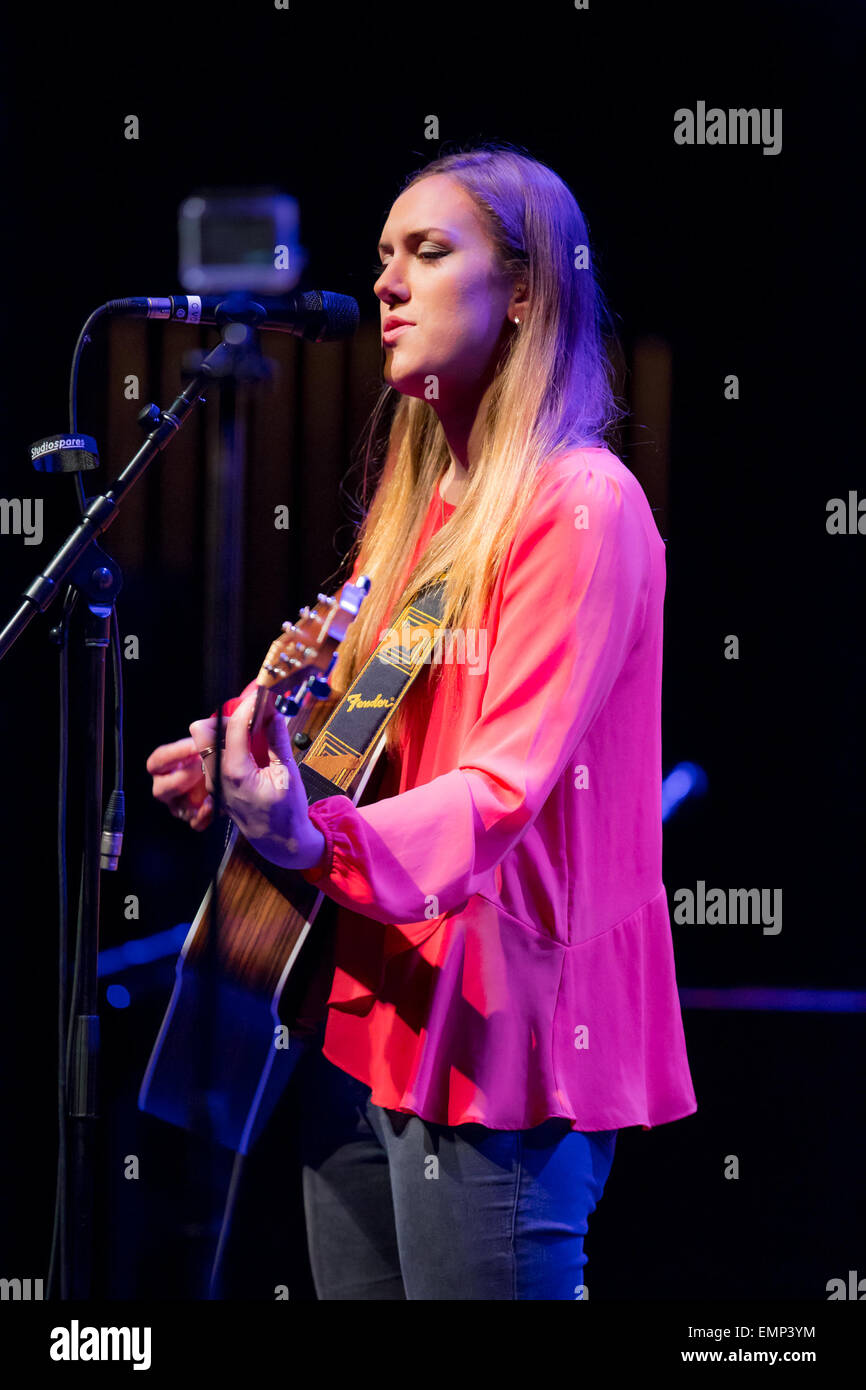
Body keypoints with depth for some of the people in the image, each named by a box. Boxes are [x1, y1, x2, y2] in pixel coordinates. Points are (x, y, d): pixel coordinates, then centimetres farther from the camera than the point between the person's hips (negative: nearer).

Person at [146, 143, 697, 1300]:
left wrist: (322, 844, -38)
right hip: (363, 1015, 8)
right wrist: (245, 748, 4)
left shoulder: (579, 504, -11)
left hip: (493, 1041, -8)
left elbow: (506, 782, -21)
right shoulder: (419, 502, 16)